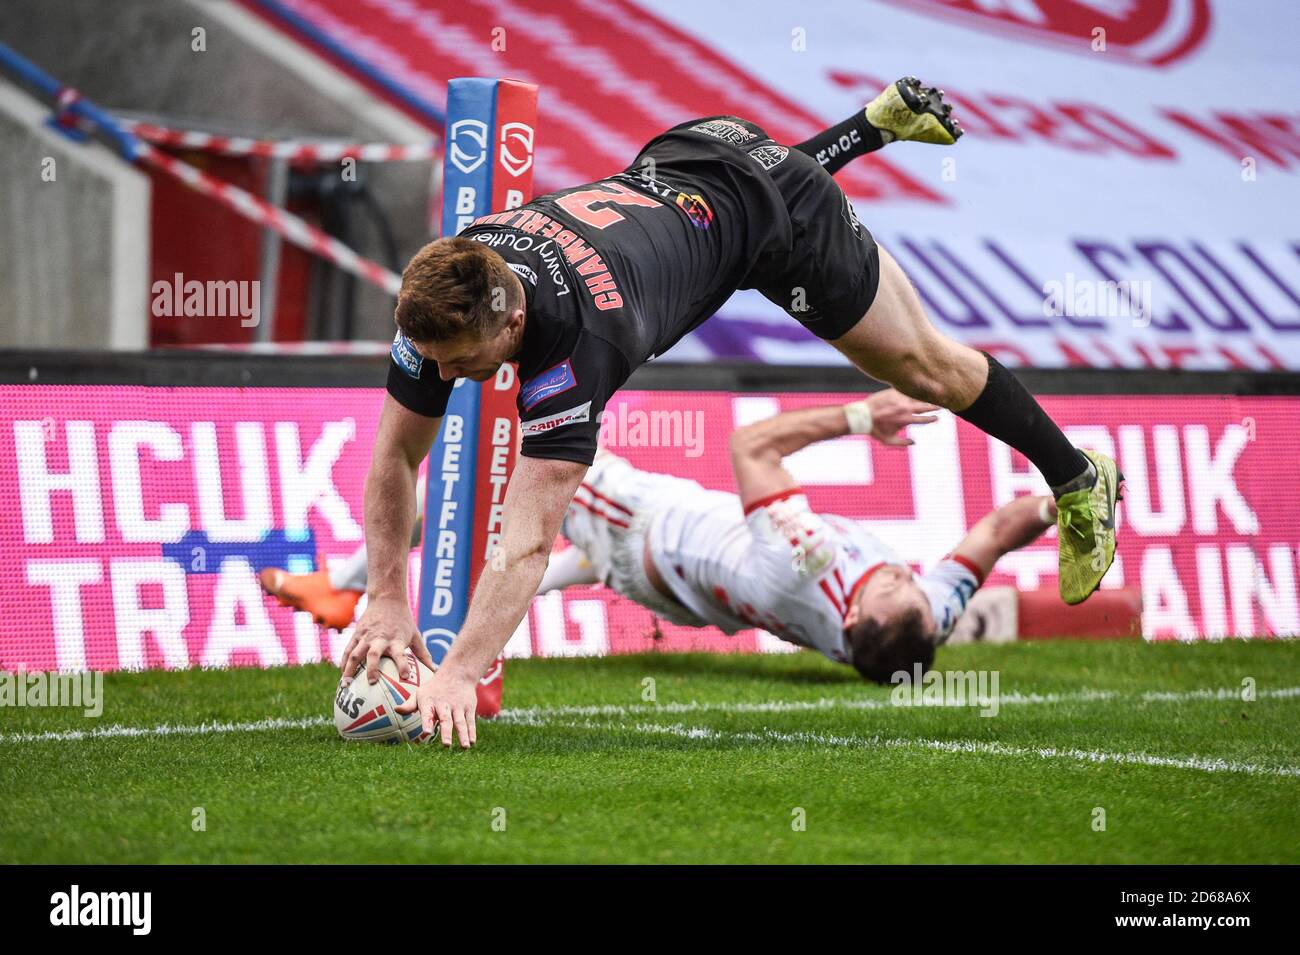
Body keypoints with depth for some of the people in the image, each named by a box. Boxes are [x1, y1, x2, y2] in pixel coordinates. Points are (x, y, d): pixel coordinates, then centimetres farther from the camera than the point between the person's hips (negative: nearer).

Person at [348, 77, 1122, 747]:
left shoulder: (575, 342, -46)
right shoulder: (442, 303, -31)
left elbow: (529, 541, -49)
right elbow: (395, 457, -18)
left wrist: (459, 676, -55)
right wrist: (389, 602, -26)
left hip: (773, 211, -5)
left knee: (922, 365, 16)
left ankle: (1077, 479, 39)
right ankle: (884, 117, 63)